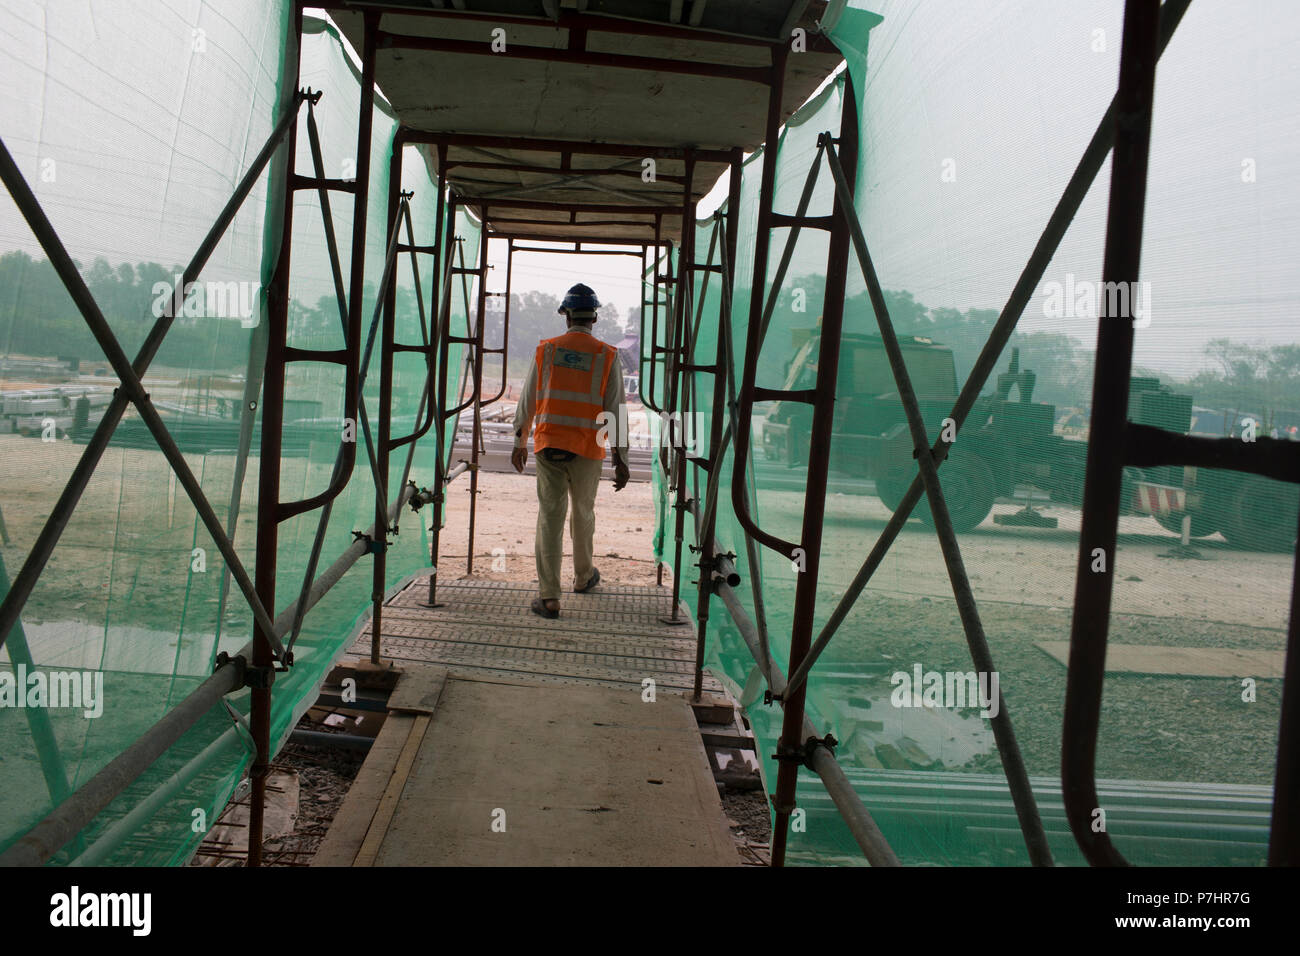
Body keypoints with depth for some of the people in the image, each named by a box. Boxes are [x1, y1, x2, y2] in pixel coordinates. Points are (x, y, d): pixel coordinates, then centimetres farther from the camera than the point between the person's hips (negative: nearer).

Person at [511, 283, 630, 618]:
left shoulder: (546, 350, 2)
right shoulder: (607, 356, -2)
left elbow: (527, 401, 6)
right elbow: (616, 410, -4)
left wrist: (520, 443, 17)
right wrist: (620, 459, -1)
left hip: (548, 447, 0)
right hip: (588, 451, 0)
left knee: (550, 518, 0)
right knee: (583, 514, 19)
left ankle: (549, 597, -3)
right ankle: (583, 576, 38)